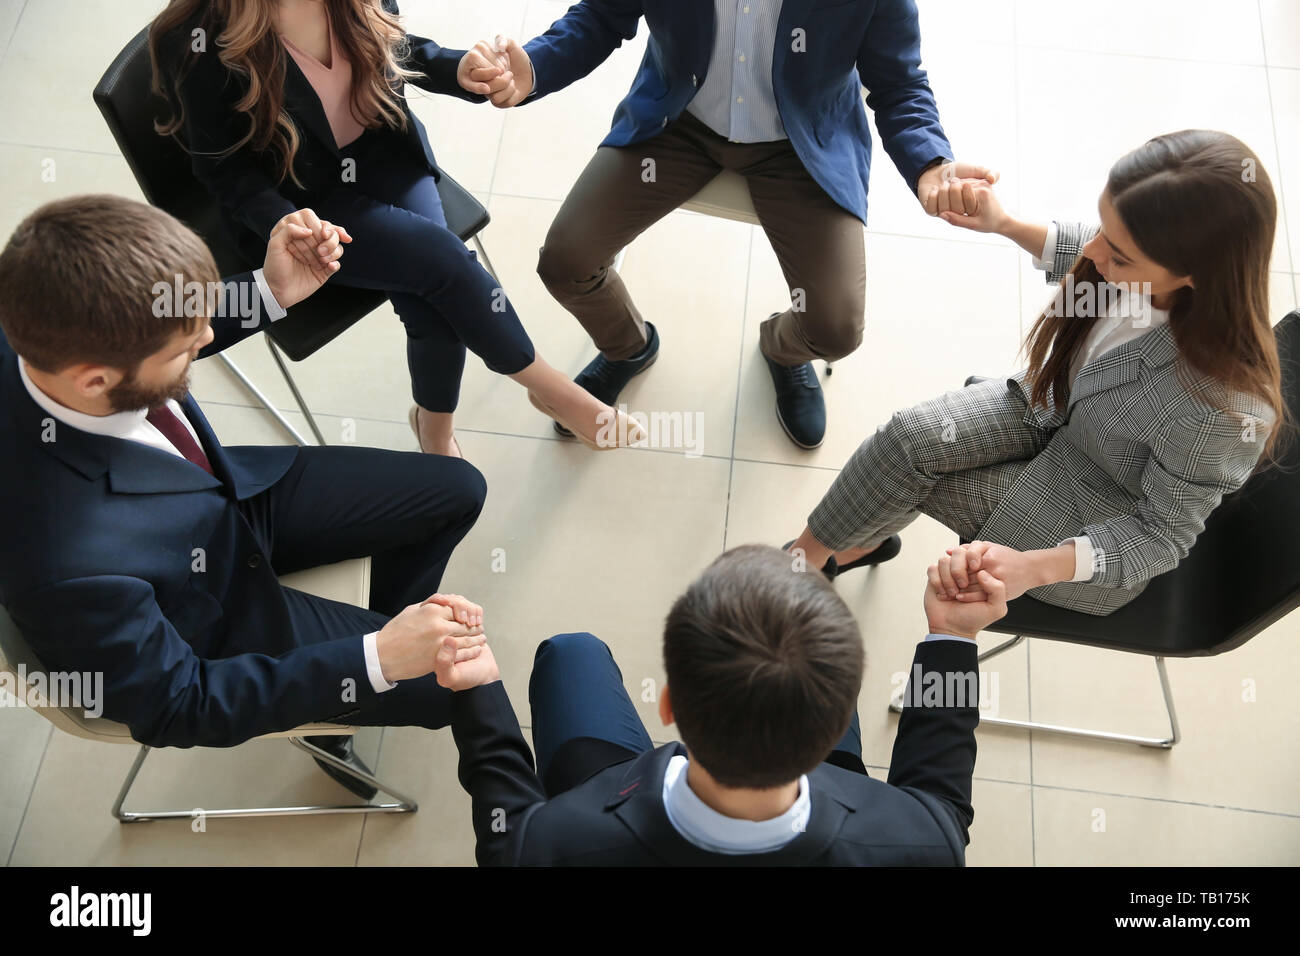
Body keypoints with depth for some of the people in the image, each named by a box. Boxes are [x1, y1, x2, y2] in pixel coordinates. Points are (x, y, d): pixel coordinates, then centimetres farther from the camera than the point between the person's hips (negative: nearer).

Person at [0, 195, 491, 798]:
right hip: (215, 623, -6)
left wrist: (272, 292, -16)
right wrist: (379, 660, -28)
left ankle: (379, 633, 33)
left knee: (458, 492, 10)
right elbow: (174, 710, -24)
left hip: (231, 492, 6)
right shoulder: (72, 563, -43)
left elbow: (156, 339, 0)